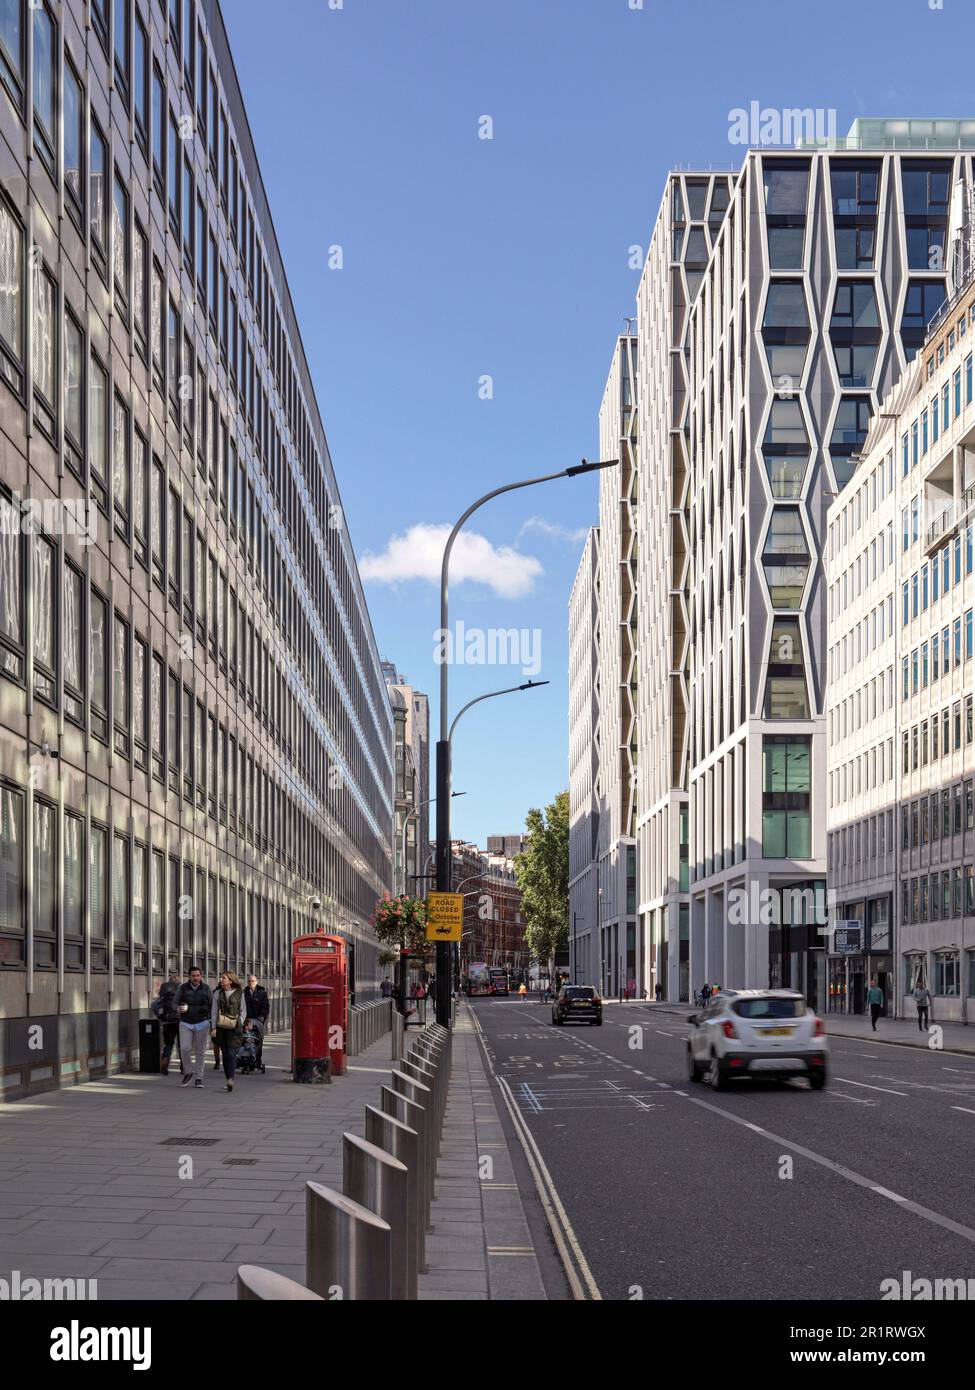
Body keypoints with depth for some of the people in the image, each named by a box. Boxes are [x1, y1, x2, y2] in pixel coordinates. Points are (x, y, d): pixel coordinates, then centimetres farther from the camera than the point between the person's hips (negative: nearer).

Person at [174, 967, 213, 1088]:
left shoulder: (206, 989, 1)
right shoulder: (183, 988, 1)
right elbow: (175, 1002, 8)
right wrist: (178, 1008, -16)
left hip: (202, 1023, 0)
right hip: (185, 1023, 0)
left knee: (200, 1051, 2)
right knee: (185, 1048, -13)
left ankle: (198, 1078, 9)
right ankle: (188, 1072, 9)